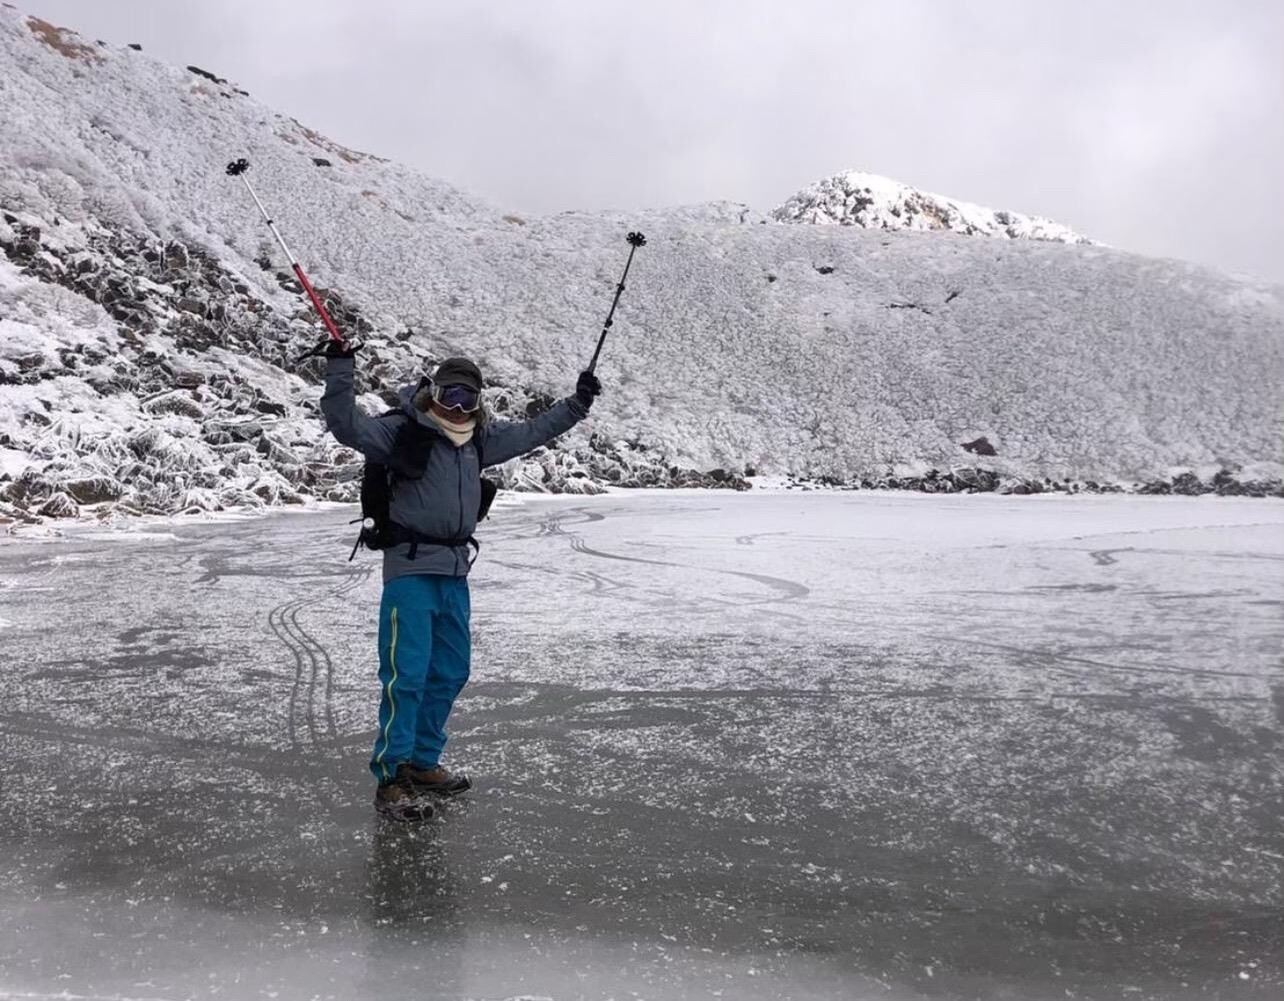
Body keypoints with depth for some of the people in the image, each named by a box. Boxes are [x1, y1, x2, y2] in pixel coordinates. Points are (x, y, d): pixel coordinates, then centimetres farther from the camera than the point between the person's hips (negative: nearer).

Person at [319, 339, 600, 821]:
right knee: (406, 676, -8)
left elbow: (533, 431, 24)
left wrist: (578, 402, 24)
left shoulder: (481, 438, 12)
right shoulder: (404, 431, -8)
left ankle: (422, 762, 29)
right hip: (410, 569, -7)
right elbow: (348, 426, -20)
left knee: (450, 672, 14)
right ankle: (390, 779, 3)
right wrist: (340, 370, -29)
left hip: (455, 571, 8)